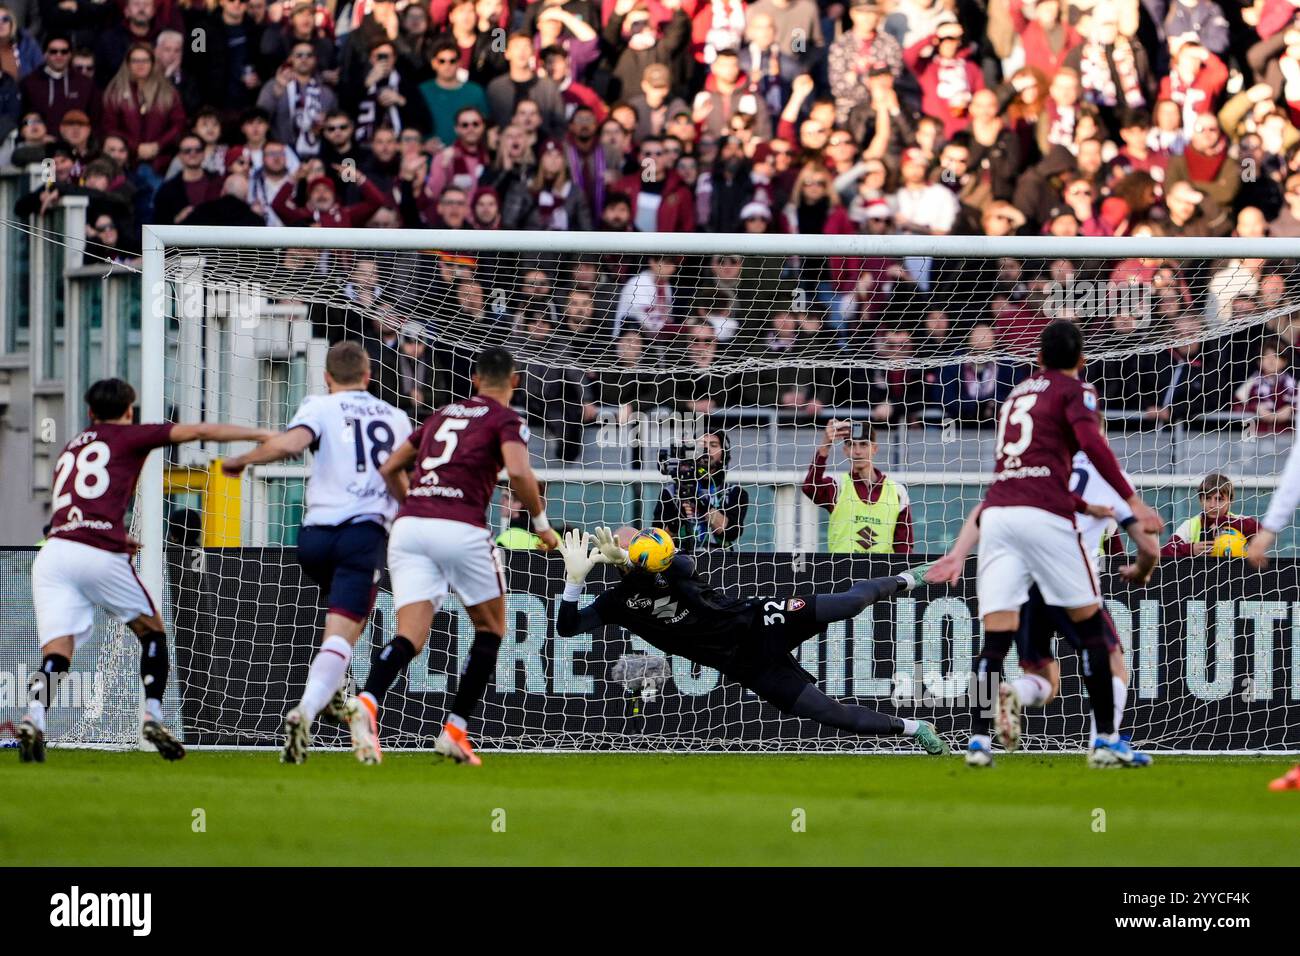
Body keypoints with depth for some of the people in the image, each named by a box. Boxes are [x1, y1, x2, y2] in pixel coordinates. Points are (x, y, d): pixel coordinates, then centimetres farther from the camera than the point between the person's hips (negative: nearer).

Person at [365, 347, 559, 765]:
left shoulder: (442, 414, 25)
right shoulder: (506, 420, 7)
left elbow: (389, 469, 27)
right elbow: (518, 473, -12)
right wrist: (542, 523, 2)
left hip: (409, 526, 4)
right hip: (461, 526, -4)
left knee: (410, 638, -4)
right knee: (490, 629, 17)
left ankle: (366, 702, -34)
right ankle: (455, 730, 9)